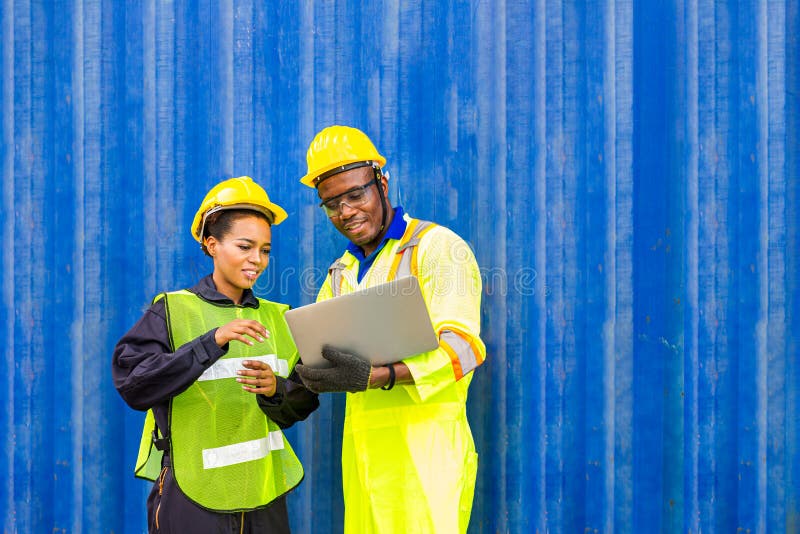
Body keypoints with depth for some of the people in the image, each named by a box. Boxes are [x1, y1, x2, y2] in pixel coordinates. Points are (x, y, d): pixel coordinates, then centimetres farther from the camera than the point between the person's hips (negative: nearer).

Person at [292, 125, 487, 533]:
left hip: (421, 445, -6)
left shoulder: (437, 247, -4)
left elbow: (461, 346, -16)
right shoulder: (342, 273, 19)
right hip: (362, 448, 6)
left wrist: (372, 377, -29)